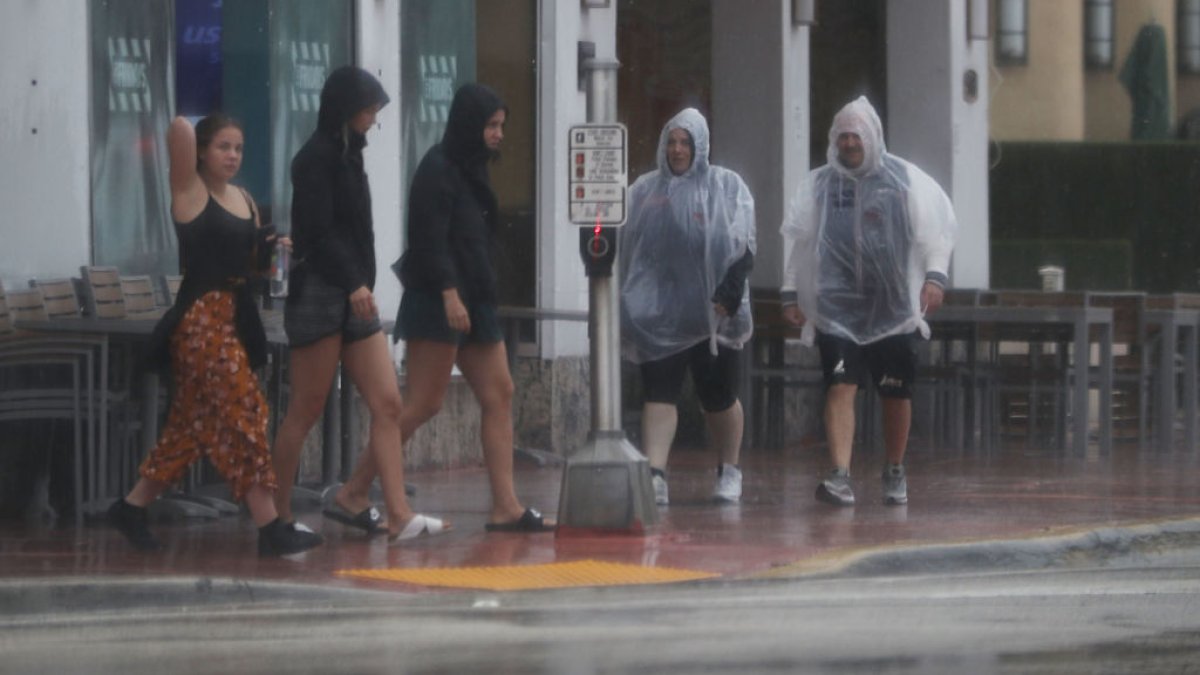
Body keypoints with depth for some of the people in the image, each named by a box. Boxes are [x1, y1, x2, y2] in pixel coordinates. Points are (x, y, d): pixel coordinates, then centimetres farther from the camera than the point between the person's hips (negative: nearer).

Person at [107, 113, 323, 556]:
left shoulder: (244, 200, 15)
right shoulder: (190, 191, -6)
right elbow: (180, 129, -20)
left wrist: (272, 250, 1)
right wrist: (184, 129, 3)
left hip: (236, 317, 8)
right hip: (201, 318, -8)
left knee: (192, 423, 11)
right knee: (244, 412, -12)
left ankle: (132, 507, 22)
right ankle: (269, 527, -12)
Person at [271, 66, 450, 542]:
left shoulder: (347, 156, 17)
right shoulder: (316, 158, -9)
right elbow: (317, 232, -18)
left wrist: (361, 284, 15)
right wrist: (354, 284, -25)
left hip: (354, 298, 9)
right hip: (319, 293, -9)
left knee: (388, 405, -2)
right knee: (306, 412, -2)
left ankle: (398, 515, -8)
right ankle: (278, 514, 7)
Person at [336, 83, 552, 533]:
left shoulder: (471, 171, 17)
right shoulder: (438, 169, -10)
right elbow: (430, 238, -17)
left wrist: (479, 298, 15)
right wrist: (449, 295, -24)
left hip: (474, 301, 10)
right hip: (440, 302, -10)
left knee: (498, 396, 3)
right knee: (424, 404, -9)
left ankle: (506, 508, 2)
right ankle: (354, 491, -3)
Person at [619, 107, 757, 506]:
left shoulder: (727, 187, 4)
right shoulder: (644, 191, 11)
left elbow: (743, 248, -2)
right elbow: (627, 250, 14)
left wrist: (729, 294, -14)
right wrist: (628, 304, 9)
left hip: (710, 312, -2)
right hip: (659, 314, 2)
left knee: (719, 398, 5)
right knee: (658, 394, -8)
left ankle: (729, 472, 23)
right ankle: (654, 476, -15)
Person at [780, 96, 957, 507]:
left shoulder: (906, 180, 4)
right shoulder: (818, 185, 8)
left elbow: (937, 226, 3)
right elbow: (797, 239, 11)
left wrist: (935, 275, -9)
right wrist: (791, 292, 7)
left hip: (893, 306, 0)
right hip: (836, 307, 0)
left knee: (897, 393, 7)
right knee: (840, 387, -13)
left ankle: (895, 473, 24)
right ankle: (840, 476, -21)